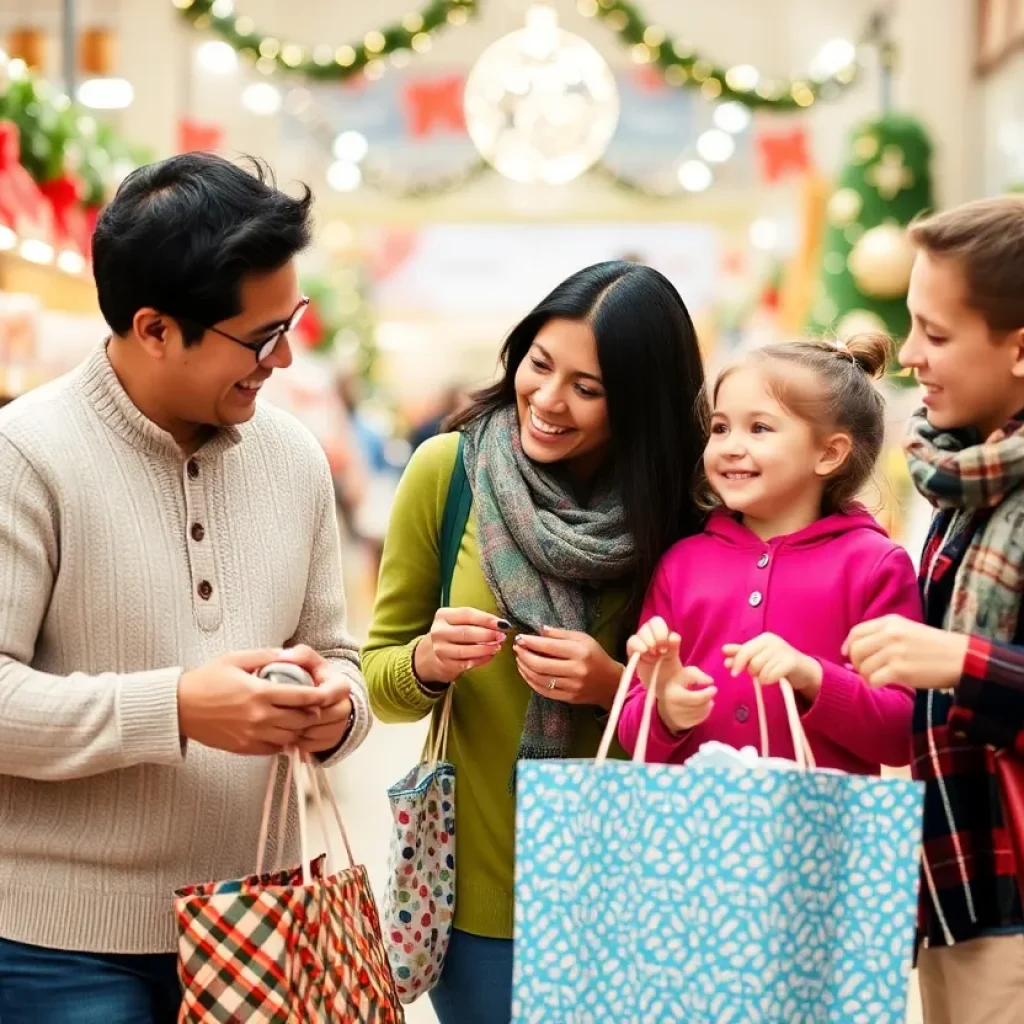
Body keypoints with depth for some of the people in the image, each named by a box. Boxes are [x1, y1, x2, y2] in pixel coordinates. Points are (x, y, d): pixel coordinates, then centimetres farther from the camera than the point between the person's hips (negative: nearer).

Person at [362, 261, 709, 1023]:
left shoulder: (688, 508, -9)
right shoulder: (447, 471, -8)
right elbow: (380, 681, -1)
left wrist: (620, 687, -18)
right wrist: (426, 663, -22)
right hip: (480, 889, 0)